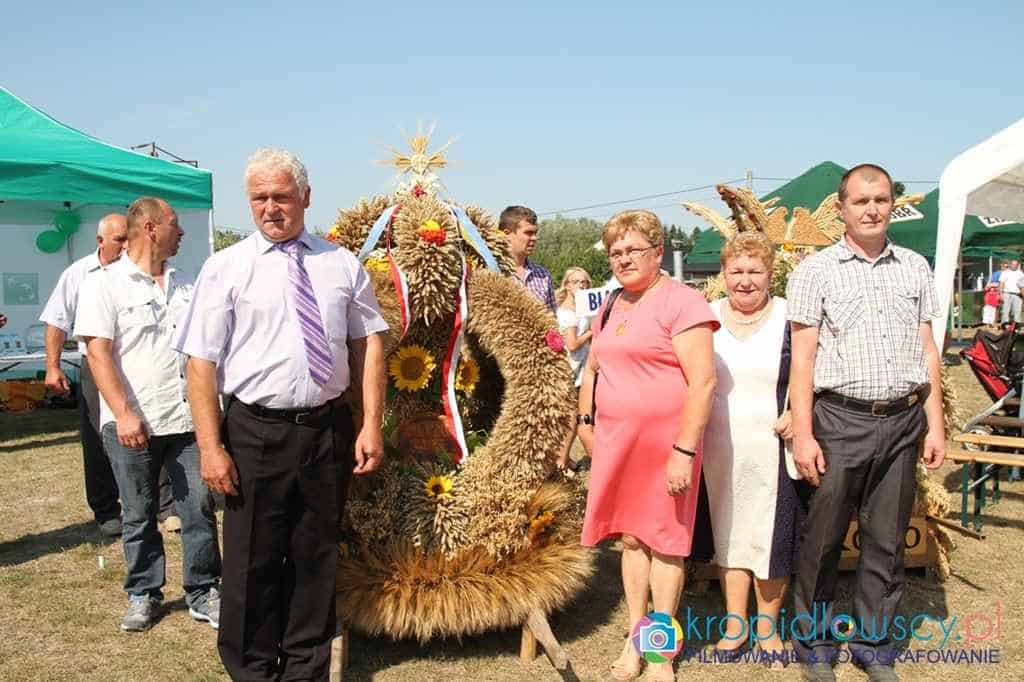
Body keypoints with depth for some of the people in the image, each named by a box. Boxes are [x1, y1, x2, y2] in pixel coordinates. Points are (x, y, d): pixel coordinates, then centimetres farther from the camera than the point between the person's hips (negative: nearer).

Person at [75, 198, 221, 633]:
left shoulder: (186, 286, 12)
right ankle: (143, 595, 25)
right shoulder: (105, 285, -3)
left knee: (199, 509, 5)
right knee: (139, 515, 10)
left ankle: (203, 593, 18)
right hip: (132, 425, -4)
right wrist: (124, 414, -18)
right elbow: (99, 353, -10)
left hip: (189, 419, 4)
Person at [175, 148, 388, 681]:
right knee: (252, 563, 7)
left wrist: (372, 425, -2)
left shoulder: (343, 265, 5)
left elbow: (368, 344, 5)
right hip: (254, 431, -2)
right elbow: (201, 361, -6)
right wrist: (211, 448, -12)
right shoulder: (225, 268, -2)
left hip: (328, 428, 2)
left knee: (316, 558, 15)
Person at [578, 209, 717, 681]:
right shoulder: (610, 308, 13)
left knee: (663, 541, 5)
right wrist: (585, 421, 18)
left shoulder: (681, 301, -11)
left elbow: (703, 381, -17)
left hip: (664, 441, -6)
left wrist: (684, 450, -21)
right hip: (615, 440, 7)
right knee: (630, 537, 13)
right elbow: (592, 369, 26)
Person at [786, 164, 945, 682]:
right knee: (823, 537, 4)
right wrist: (802, 434, -9)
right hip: (840, 420, -3)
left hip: (902, 422, 3)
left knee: (886, 541, 11)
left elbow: (927, 351, 13)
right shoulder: (815, 270, 0)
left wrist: (935, 425, 7)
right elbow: (802, 358, -4)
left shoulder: (915, 268, 11)